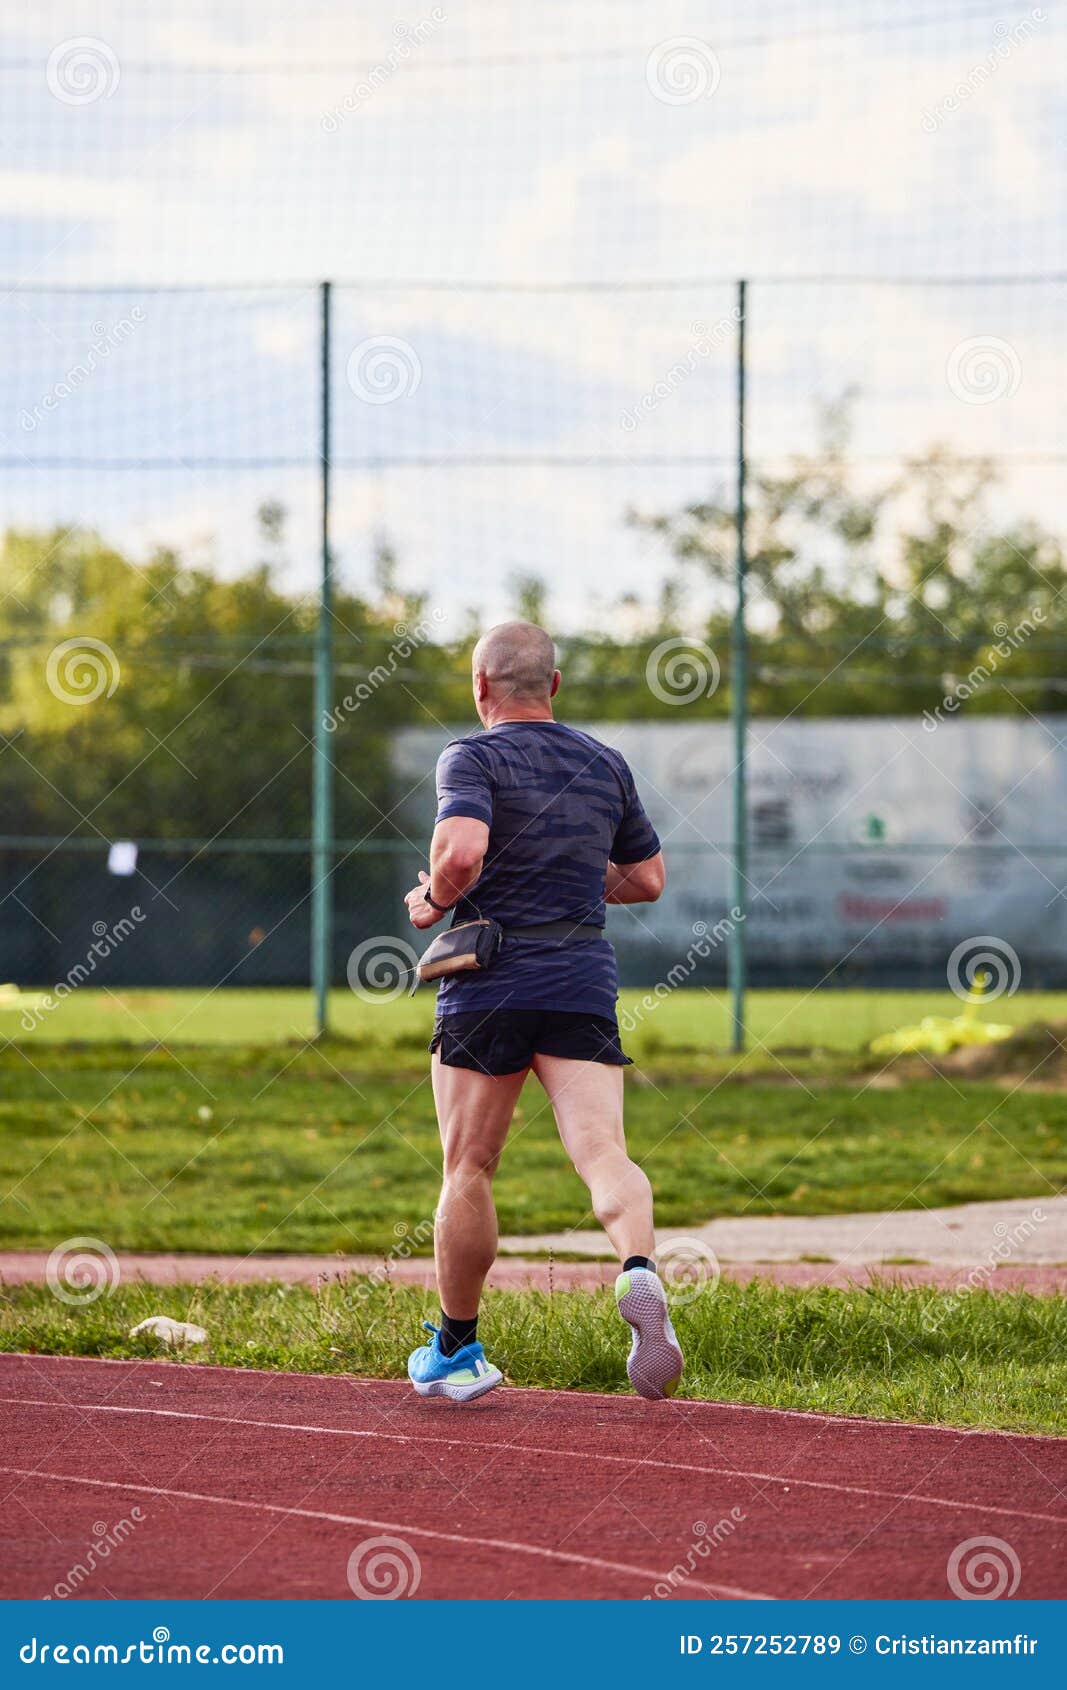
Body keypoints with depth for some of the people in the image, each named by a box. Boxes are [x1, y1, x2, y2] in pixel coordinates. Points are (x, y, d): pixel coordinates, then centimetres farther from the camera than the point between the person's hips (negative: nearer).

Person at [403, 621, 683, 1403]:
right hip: (583, 986, 3)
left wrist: (435, 899, -4)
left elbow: (462, 849, -23)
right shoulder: (607, 765, 13)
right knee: (603, 1151, -10)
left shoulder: (473, 758, -4)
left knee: (469, 1171, 9)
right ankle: (640, 1269, -41)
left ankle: (456, 1352, 19)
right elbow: (647, 878, 21)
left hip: (487, 986, -3)